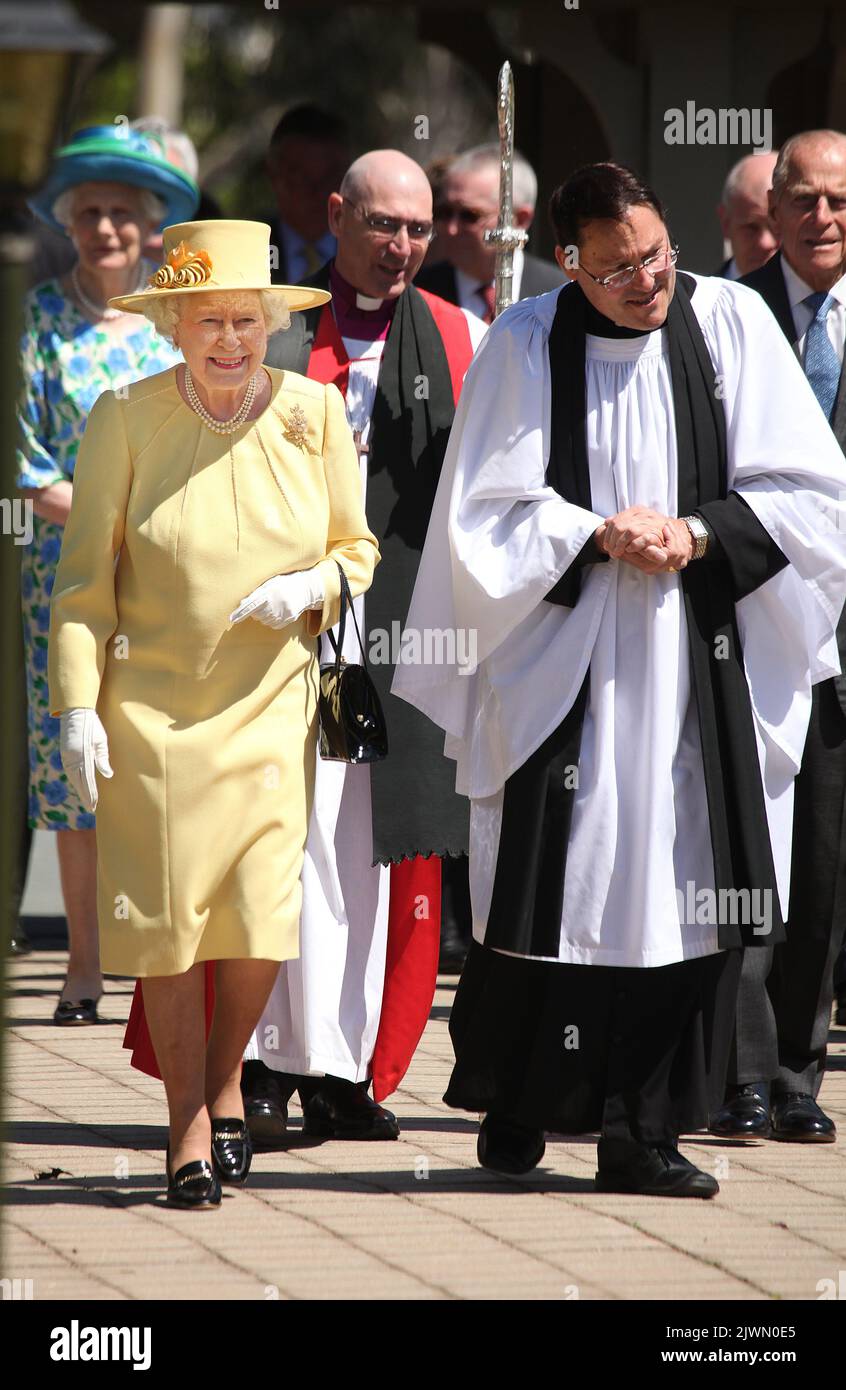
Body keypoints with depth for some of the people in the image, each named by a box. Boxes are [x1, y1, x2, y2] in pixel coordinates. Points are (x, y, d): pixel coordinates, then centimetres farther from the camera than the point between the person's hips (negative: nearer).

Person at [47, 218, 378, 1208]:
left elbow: (358, 550, 11)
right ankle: (189, 1122, 11)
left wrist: (312, 588, -11)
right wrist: (76, 705, -8)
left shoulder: (314, 414, 1)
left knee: (263, 907, -7)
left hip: (271, 700, 1)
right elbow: (84, 575, -1)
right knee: (165, 906, -2)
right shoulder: (125, 421, -5)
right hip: (151, 706, -1)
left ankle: (227, 1078, 20)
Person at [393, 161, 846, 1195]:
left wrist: (697, 535, -11)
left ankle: (644, 1132, 6)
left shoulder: (729, 323, 2)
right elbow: (483, 517, -2)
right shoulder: (526, 345, -1)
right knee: (551, 884, 2)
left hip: (704, 670, 1)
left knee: (690, 900, -1)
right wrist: (598, 536, -14)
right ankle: (516, 1110, 20)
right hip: (564, 663, -1)